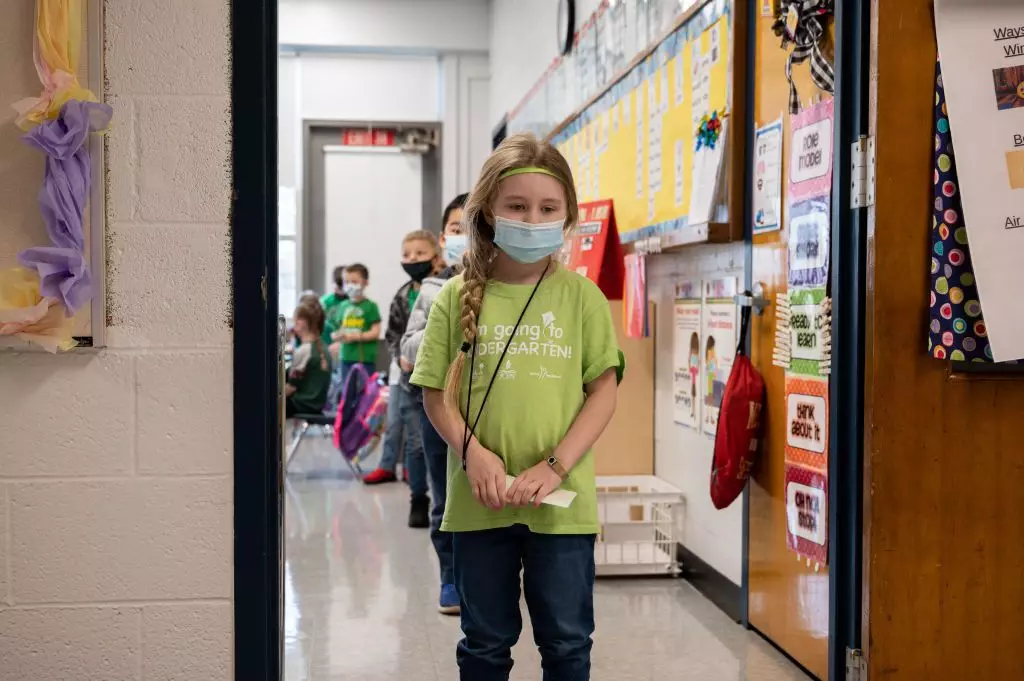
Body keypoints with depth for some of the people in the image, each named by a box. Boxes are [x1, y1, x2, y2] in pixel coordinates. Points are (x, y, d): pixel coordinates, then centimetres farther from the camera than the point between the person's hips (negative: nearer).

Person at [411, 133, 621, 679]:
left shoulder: (580, 295, -2)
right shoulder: (458, 297, 0)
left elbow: (604, 389, -3)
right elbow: (435, 392, 2)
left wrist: (555, 466, -13)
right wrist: (472, 452, -15)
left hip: (562, 502, 0)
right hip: (479, 503, 1)